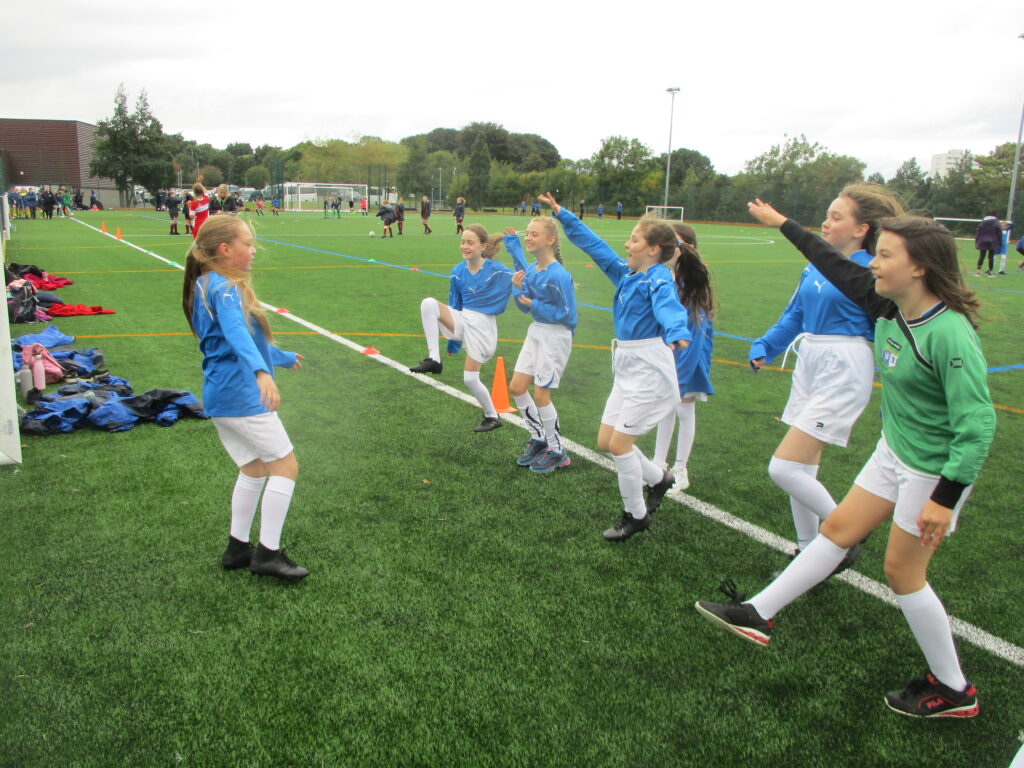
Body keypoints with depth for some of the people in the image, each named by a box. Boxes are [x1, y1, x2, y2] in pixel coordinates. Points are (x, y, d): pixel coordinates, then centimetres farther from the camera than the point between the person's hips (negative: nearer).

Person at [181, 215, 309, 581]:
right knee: (286, 466, -3)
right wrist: (262, 372, -50)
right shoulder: (224, 289, -14)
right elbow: (236, 333, -34)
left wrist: (284, 357, 43)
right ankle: (268, 554, 2)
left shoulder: (208, 286, 18)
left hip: (221, 396, 10)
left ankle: (237, 547, 23)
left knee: (254, 469, 18)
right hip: (242, 395, -10)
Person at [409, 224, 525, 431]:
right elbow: (455, 305, 13)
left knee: (470, 379, -3)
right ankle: (433, 359, -19)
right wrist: (453, 341, 20)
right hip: (461, 320, 5)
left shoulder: (496, 271, -12)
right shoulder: (458, 271, 2)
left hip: (482, 326, -4)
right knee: (429, 303, -22)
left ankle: (492, 417, 23)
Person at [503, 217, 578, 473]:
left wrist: (535, 305, -20)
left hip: (555, 336, -8)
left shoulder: (558, 275, -21)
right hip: (535, 332, 8)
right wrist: (518, 288, -9)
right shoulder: (531, 270, 3)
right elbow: (525, 308, 9)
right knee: (517, 387, 9)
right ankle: (538, 439, 28)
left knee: (540, 395, -3)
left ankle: (557, 452, 16)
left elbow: (567, 314, -17)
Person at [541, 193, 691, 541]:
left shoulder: (659, 280, -15)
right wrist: (561, 213, 19)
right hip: (627, 370, 9)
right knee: (606, 442, 11)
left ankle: (636, 515, 16)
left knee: (619, 443, -5)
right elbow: (593, 244, 17)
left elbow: (669, 308, -37)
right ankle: (659, 478, 36)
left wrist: (677, 333, -58)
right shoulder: (625, 274, 9)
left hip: (649, 371, -8)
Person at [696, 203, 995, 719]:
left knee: (902, 571, 4)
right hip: (895, 452, 8)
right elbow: (838, 268, 9)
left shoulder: (950, 334, -28)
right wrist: (783, 224, 16)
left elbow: (977, 423, -27)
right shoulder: (887, 306, -5)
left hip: (936, 470, -8)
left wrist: (945, 499, -27)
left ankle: (953, 690, 25)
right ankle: (758, 614, 24)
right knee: (838, 529, 13)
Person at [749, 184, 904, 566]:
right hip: (808, 367, 8)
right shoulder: (815, 267, 7)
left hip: (843, 375, -8)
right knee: (801, 470, 14)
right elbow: (793, 317, 17)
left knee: (784, 467, -11)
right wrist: (762, 348, 4)